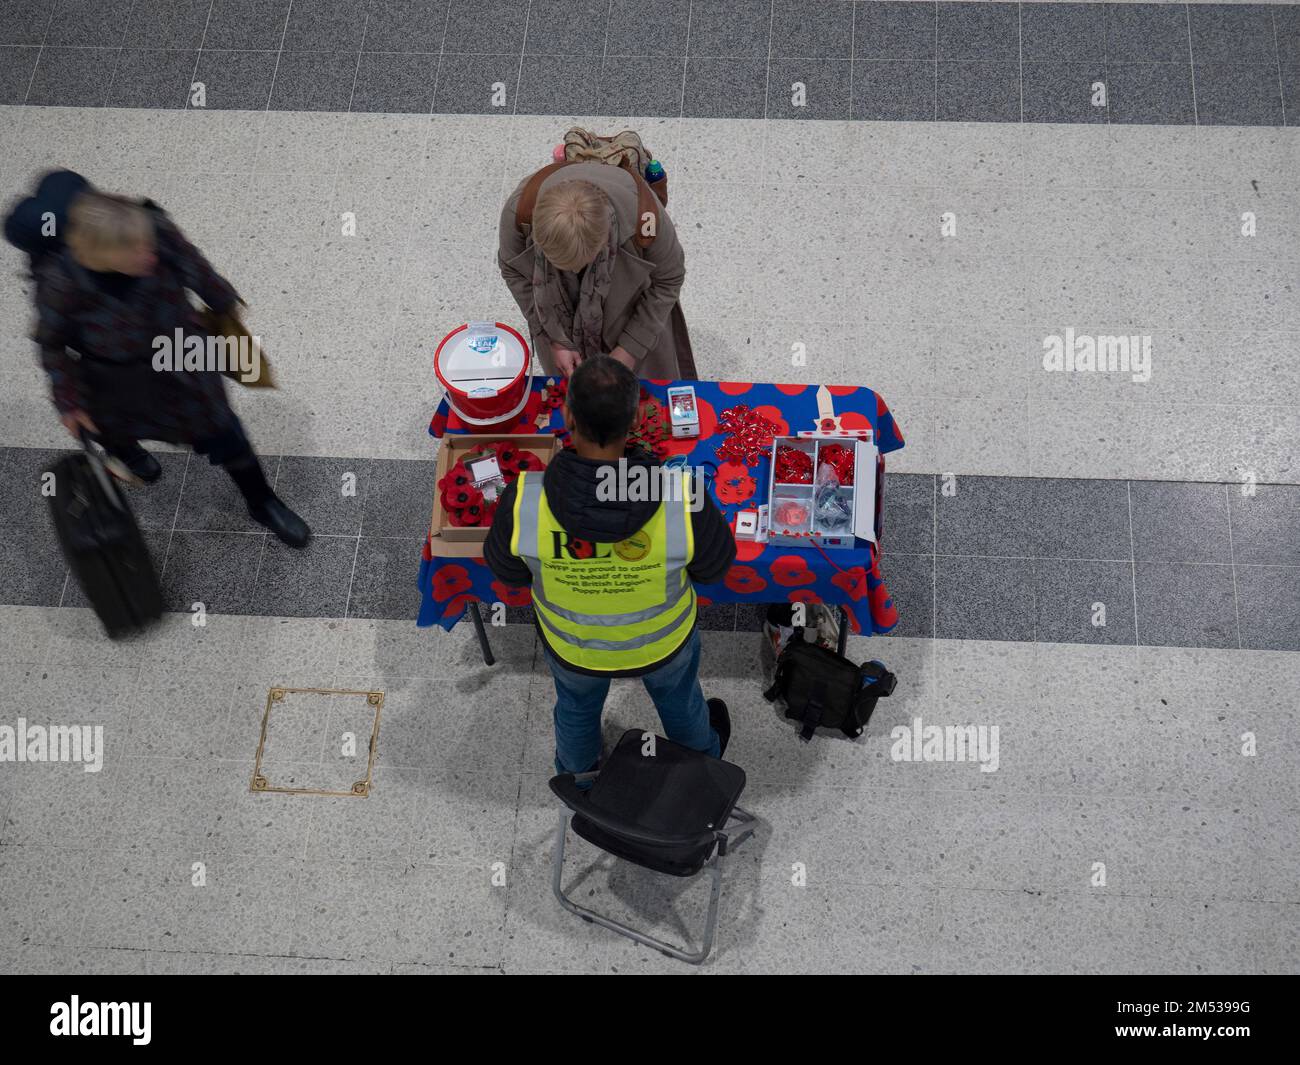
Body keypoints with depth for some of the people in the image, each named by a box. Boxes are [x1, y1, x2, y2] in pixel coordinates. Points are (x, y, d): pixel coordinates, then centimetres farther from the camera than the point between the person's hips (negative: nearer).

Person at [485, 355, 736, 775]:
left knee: (578, 698, 35)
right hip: (658, 630, 0)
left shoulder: (525, 503, -38)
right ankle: (699, 756, 66)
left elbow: (507, 565, -15)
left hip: (574, 634, 0)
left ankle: (578, 774, 65)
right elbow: (712, 561, -16)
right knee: (675, 685, 35)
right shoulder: (681, 502, -39)